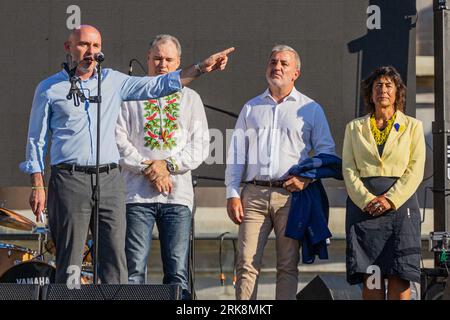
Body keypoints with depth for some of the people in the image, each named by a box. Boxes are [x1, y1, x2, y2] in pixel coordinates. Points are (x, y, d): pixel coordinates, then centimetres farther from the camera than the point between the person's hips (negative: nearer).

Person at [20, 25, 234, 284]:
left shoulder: (113, 82, 14)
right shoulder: (50, 88, 7)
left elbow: (157, 86, 11)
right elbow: (37, 140, 7)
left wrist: (201, 68, 1)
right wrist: (38, 186, 0)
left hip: (110, 179, 3)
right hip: (70, 179, -3)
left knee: (115, 260, -2)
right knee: (69, 263, -4)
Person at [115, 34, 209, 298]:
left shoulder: (191, 99, 16)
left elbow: (201, 146, 7)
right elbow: (119, 140, 2)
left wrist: (168, 165, -7)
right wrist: (147, 169, -9)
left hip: (178, 195, 1)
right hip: (137, 194, -1)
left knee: (178, 271, -2)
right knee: (134, 268, -6)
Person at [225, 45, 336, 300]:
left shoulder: (310, 109, 11)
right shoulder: (251, 108, 17)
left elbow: (327, 152, 9)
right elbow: (236, 153, 14)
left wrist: (307, 178, -7)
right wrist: (232, 194, 4)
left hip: (291, 194, -1)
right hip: (254, 194, 1)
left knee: (288, 265, -1)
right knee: (247, 264, -7)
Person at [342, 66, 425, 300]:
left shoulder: (412, 126, 13)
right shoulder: (354, 128, 16)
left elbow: (416, 169, 3)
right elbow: (348, 169, 6)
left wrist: (391, 199, -11)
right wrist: (366, 199, -10)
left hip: (400, 202, -1)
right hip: (363, 205, 1)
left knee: (399, 275, -10)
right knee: (370, 276, -6)